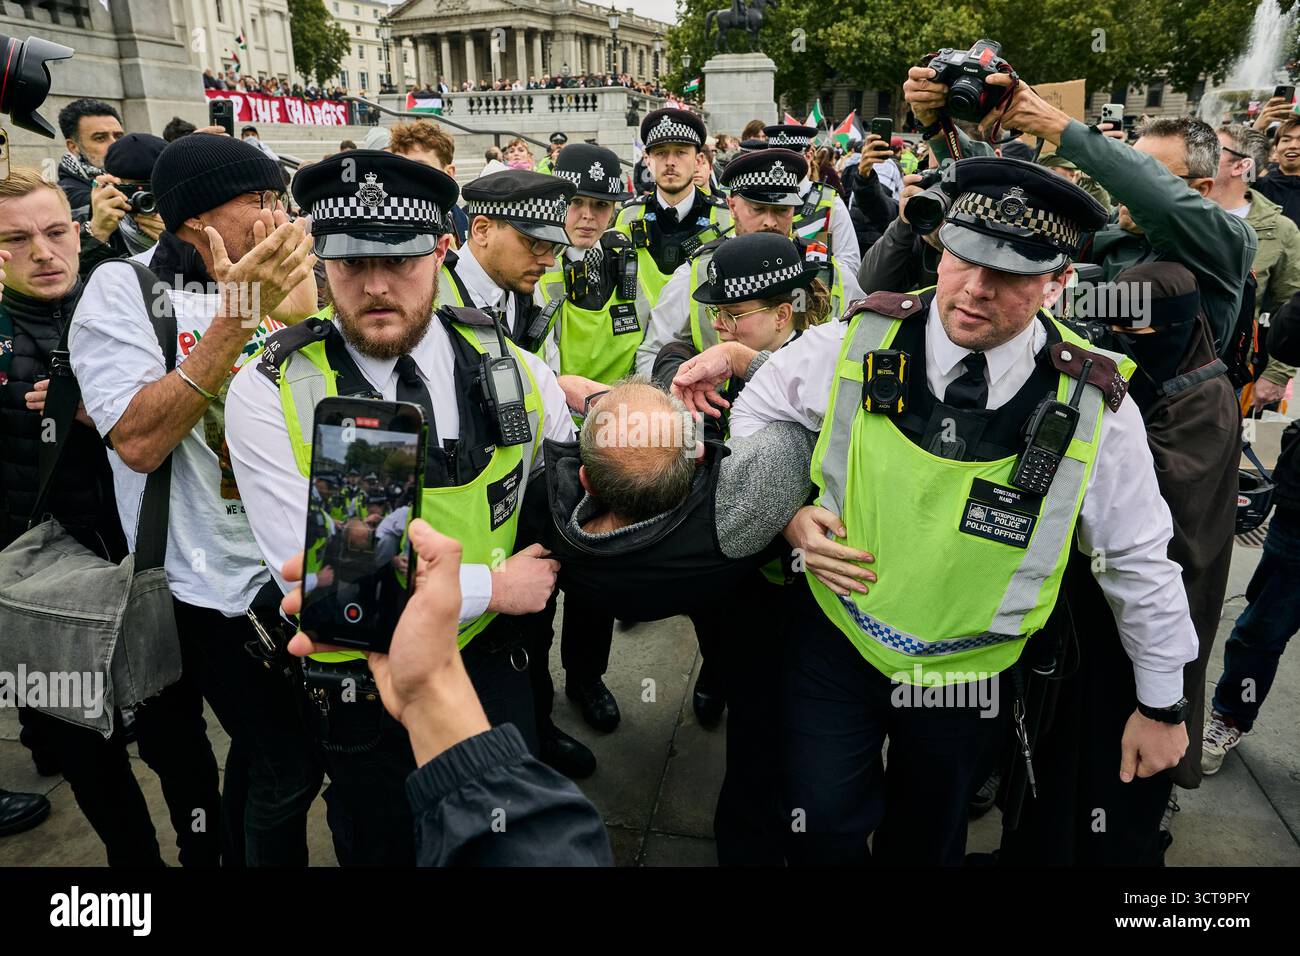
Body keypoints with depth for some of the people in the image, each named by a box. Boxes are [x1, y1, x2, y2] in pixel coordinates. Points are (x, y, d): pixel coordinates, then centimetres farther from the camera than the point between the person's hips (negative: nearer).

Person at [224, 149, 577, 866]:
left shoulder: (505, 364, -8)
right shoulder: (270, 394, -18)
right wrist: (492, 586, -19)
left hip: (490, 666, 3)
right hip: (362, 693, -2)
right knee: (382, 848, 22)